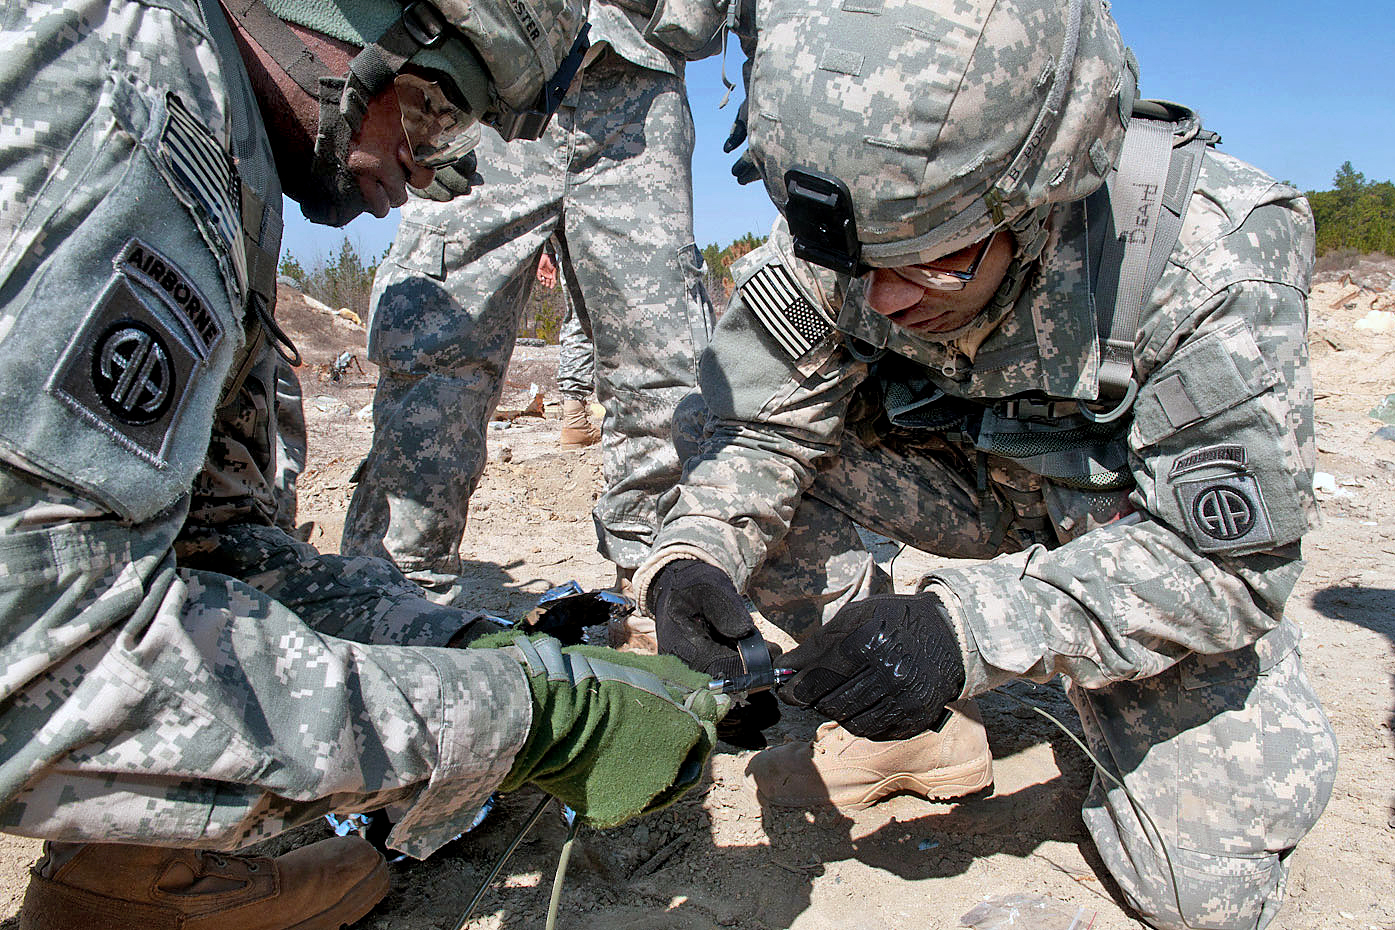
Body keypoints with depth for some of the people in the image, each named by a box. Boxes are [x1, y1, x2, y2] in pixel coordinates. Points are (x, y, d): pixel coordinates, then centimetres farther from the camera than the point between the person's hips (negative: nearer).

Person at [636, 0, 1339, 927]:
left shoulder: (1215, 258, -33)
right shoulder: (845, 229, -24)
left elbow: (1229, 560, -29)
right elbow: (754, 425, -15)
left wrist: (972, 627, -40)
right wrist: (695, 553, -36)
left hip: (1176, 528, -2)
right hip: (971, 482, 3)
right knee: (760, 472, -21)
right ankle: (919, 733, -3)